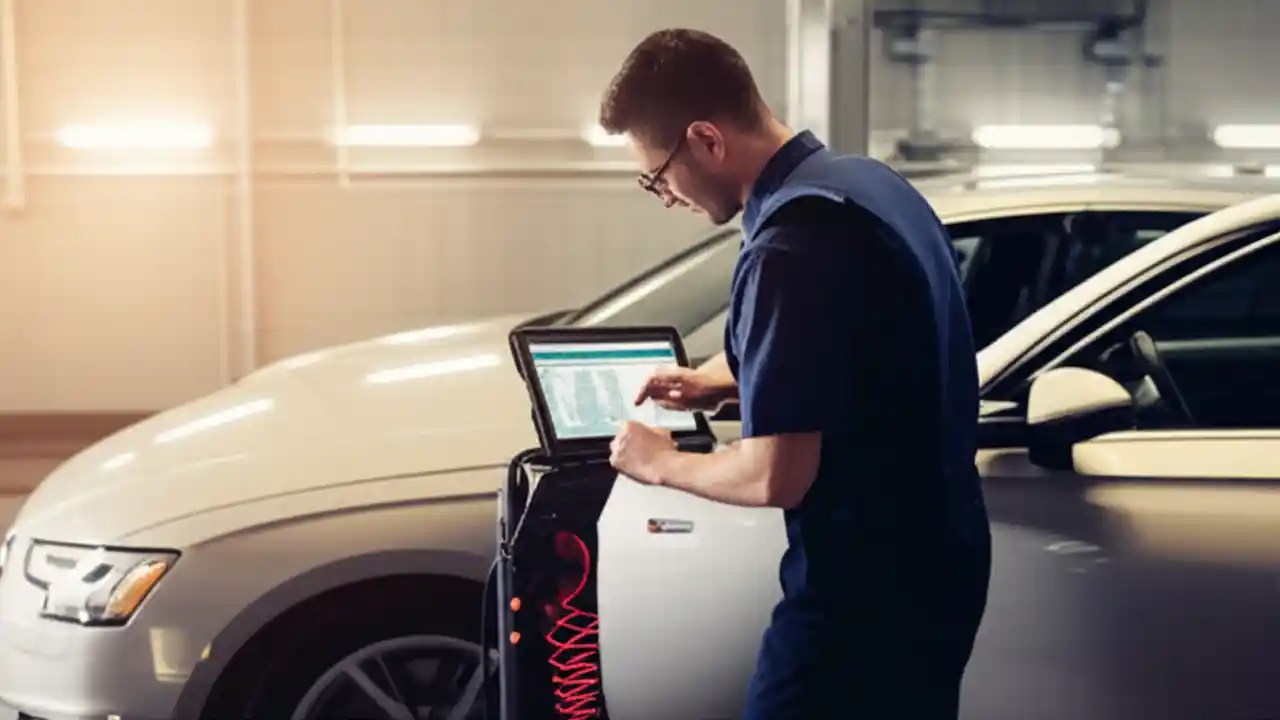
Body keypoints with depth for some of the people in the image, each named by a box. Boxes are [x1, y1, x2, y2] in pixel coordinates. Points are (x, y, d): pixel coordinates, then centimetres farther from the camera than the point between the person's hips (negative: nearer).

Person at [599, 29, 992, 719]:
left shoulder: (791, 245, -24)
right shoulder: (869, 182, 7)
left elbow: (774, 476, -24)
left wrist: (660, 464, -6)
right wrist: (719, 382, 15)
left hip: (867, 589, -10)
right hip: (934, 563, 10)